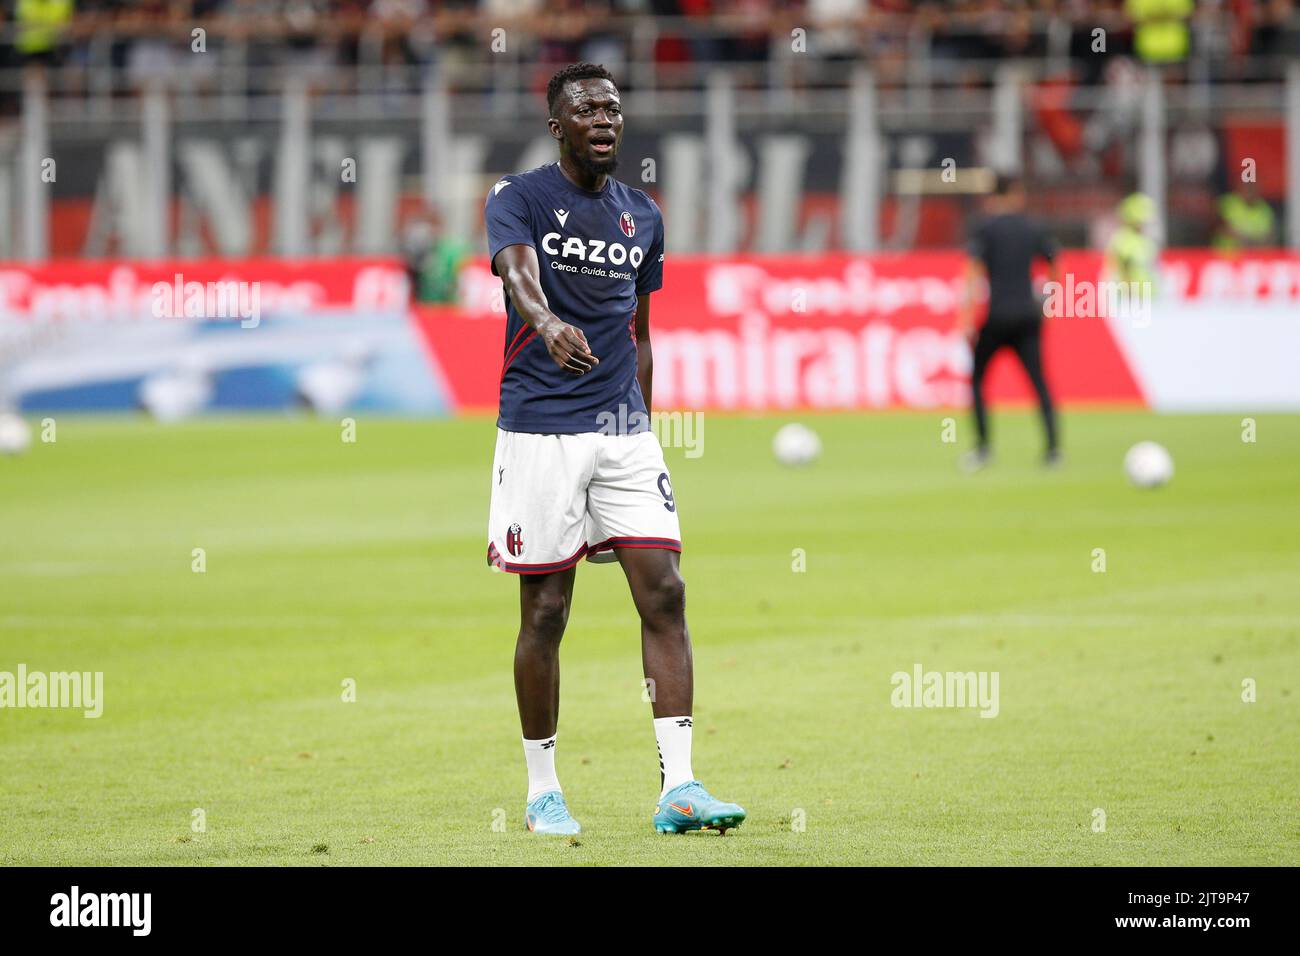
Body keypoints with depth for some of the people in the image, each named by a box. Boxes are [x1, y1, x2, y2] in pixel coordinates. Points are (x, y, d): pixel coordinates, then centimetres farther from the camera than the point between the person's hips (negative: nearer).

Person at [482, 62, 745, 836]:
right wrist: (548, 323, -46)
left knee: (664, 592, -7)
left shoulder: (643, 217, 14)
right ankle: (543, 792, 12)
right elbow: (521, 273, -25)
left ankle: (678, 786, -8)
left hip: (623, 430, 5)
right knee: (546, 612, 0)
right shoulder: (518, 199, -4)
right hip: (539, 429, -4)